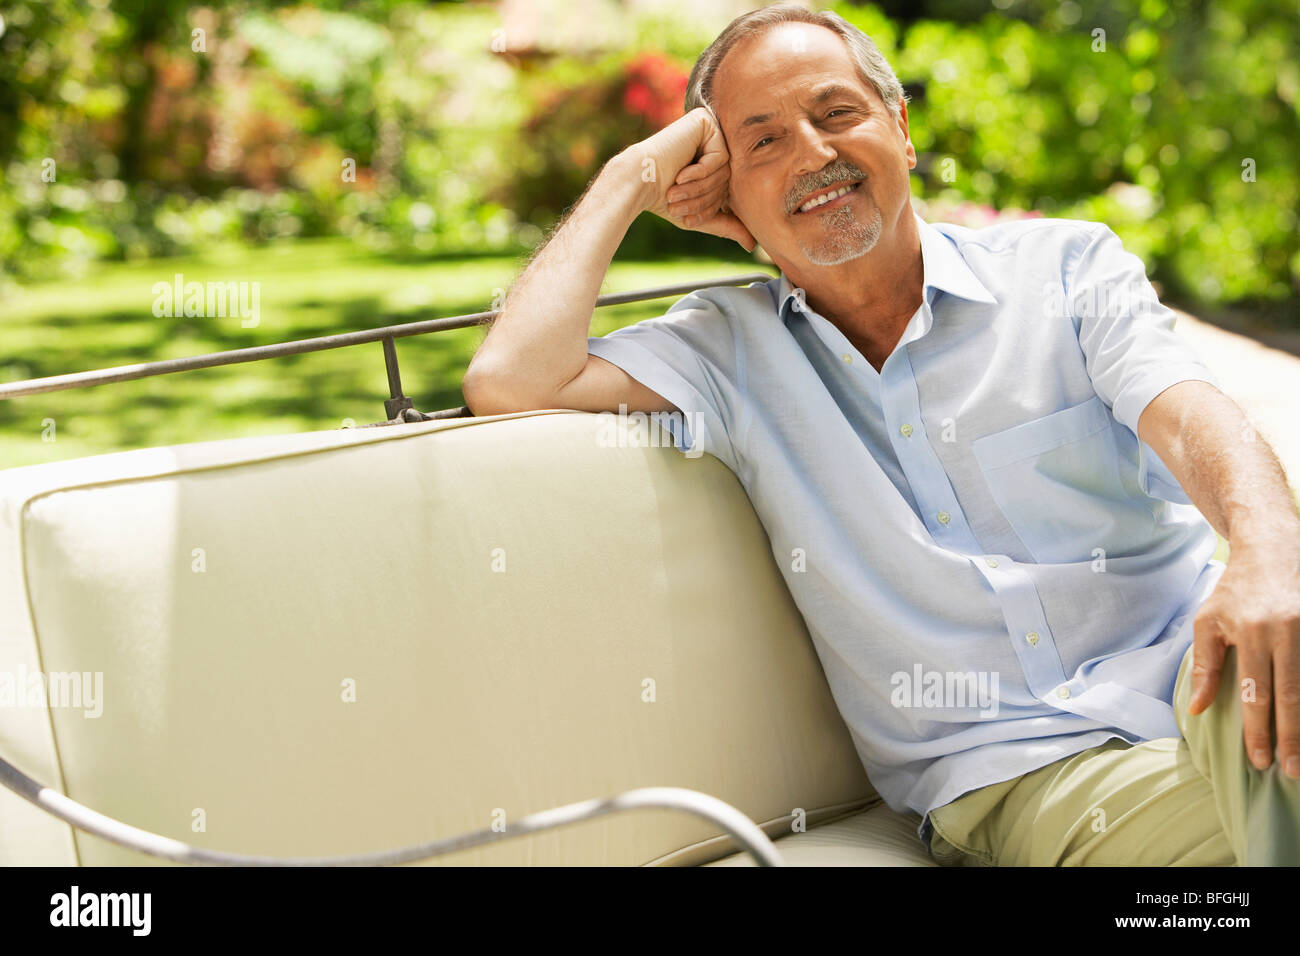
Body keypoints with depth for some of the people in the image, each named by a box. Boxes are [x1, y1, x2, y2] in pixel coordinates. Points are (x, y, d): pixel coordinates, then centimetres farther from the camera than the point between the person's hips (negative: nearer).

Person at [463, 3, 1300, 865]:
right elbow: (510, 381, -5)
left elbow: (1191, 420, -7)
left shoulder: (1068, 266, 11)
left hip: (1190, 682, 2)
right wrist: (631, 179, 7)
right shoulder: (729, 350, 10)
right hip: (1013, 773, -1)